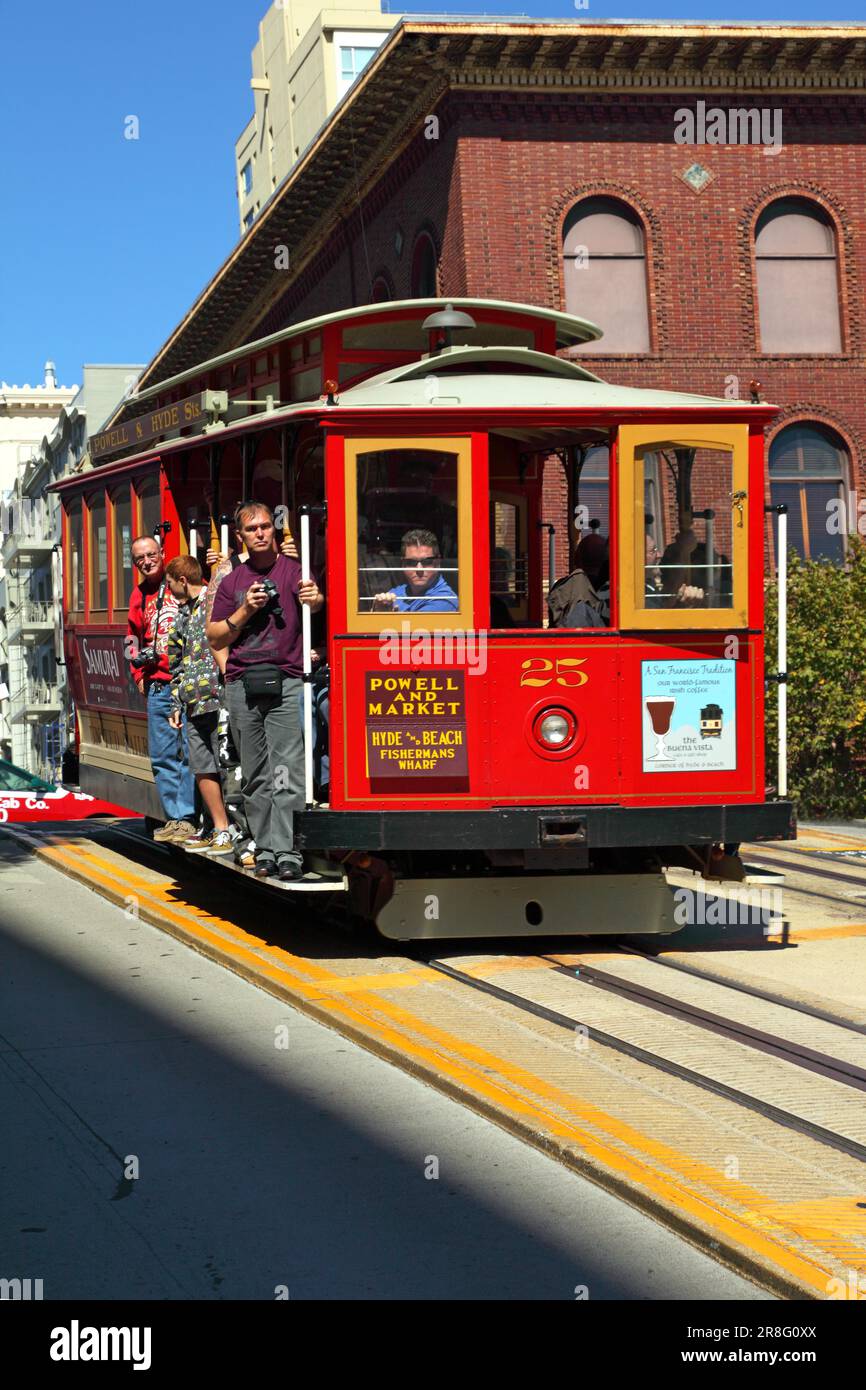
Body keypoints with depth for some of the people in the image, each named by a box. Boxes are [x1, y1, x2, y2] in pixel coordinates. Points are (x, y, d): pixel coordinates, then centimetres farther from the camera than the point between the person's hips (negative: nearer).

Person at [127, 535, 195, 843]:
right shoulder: (139, 595, 16)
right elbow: (133, 638, 27)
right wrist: (139, 675, 17)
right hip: (157, 686, 6)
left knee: (191, 751, -7)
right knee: (162, 756, 6)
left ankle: (188, 818, -4)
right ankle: (175, 818, 12)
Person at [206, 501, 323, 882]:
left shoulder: (293, 570, 4)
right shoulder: (232, 582, 14)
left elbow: (315, 601, -13)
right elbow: (215, 639, 13)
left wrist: (316, 600, -37)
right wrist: (245, 612, -3)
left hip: (285, 682, -4)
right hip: (242, 683, 4)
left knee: (287, 771, -11)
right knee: (255, 775, 6)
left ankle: (287, 852, -13)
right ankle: (264, 850, 10)